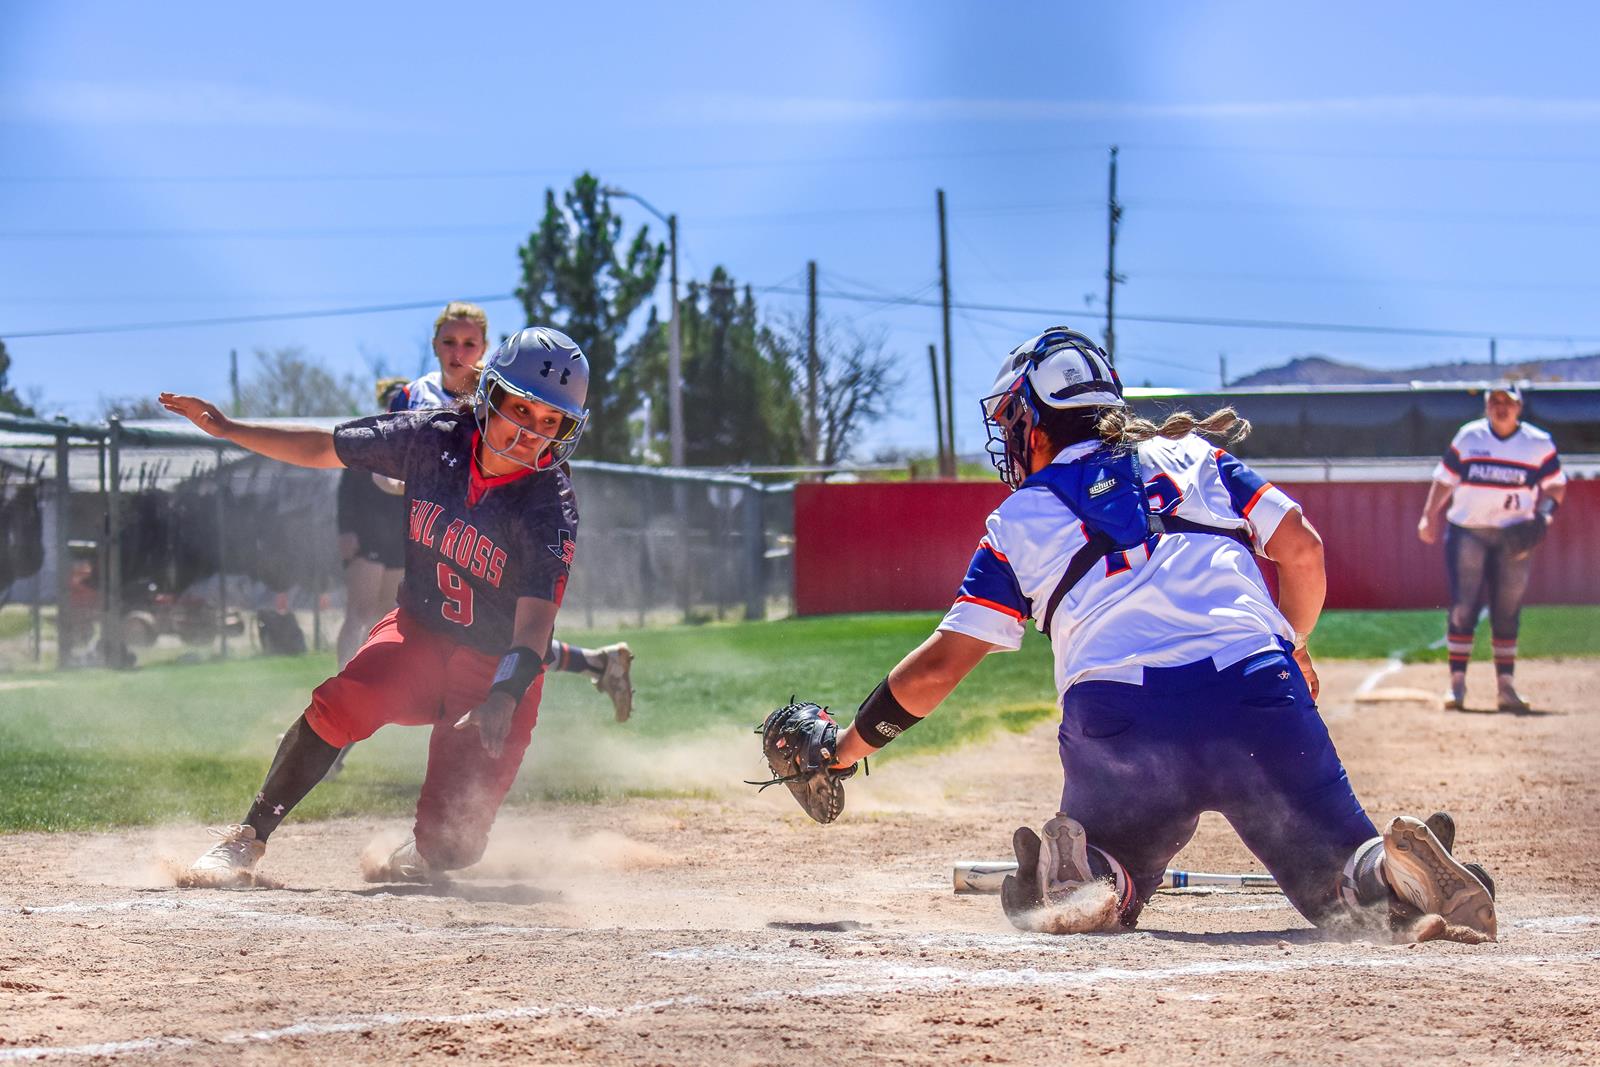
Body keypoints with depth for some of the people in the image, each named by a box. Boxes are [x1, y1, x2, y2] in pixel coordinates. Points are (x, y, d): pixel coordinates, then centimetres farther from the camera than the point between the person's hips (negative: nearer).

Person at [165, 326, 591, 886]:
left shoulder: (549, 509, -22)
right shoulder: (435, 438, -10)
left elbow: (537, 619, -32)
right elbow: (324, 448, 3)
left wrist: (503, 698, -49)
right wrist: (227, 428, -3)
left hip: (497, 668, -3)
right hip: (419, 632, 3)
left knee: (451, 838, -12)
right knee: (341, 703, -28)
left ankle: (427, 853, 25)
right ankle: (247, 840, -17)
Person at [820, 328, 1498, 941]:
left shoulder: (1021, 519, 19)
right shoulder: (1193, 456, 25)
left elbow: (939, 667, 15)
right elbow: (1301, 547, 15)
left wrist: (844, 750, 28)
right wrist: (1290, 645, 34)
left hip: (1114, 722, -1)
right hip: (1254, 687, 1)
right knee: (1343, 883, 11)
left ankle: (1093, 879, -16)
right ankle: (1393, 872, -27)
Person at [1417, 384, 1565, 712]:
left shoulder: (1538, 444, 1)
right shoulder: (1468, 438, 3)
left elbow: (1556, 484, 8)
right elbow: (1445, 478, 9)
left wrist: (1544, 513, -10)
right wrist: (1429, 516, 1)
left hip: (1514, 538, 0)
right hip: (1466, 533, 0)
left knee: (1507, 613, 2)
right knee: (1462, 609, -6)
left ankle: (1506, 685, 7)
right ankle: (1457, 683, -1)